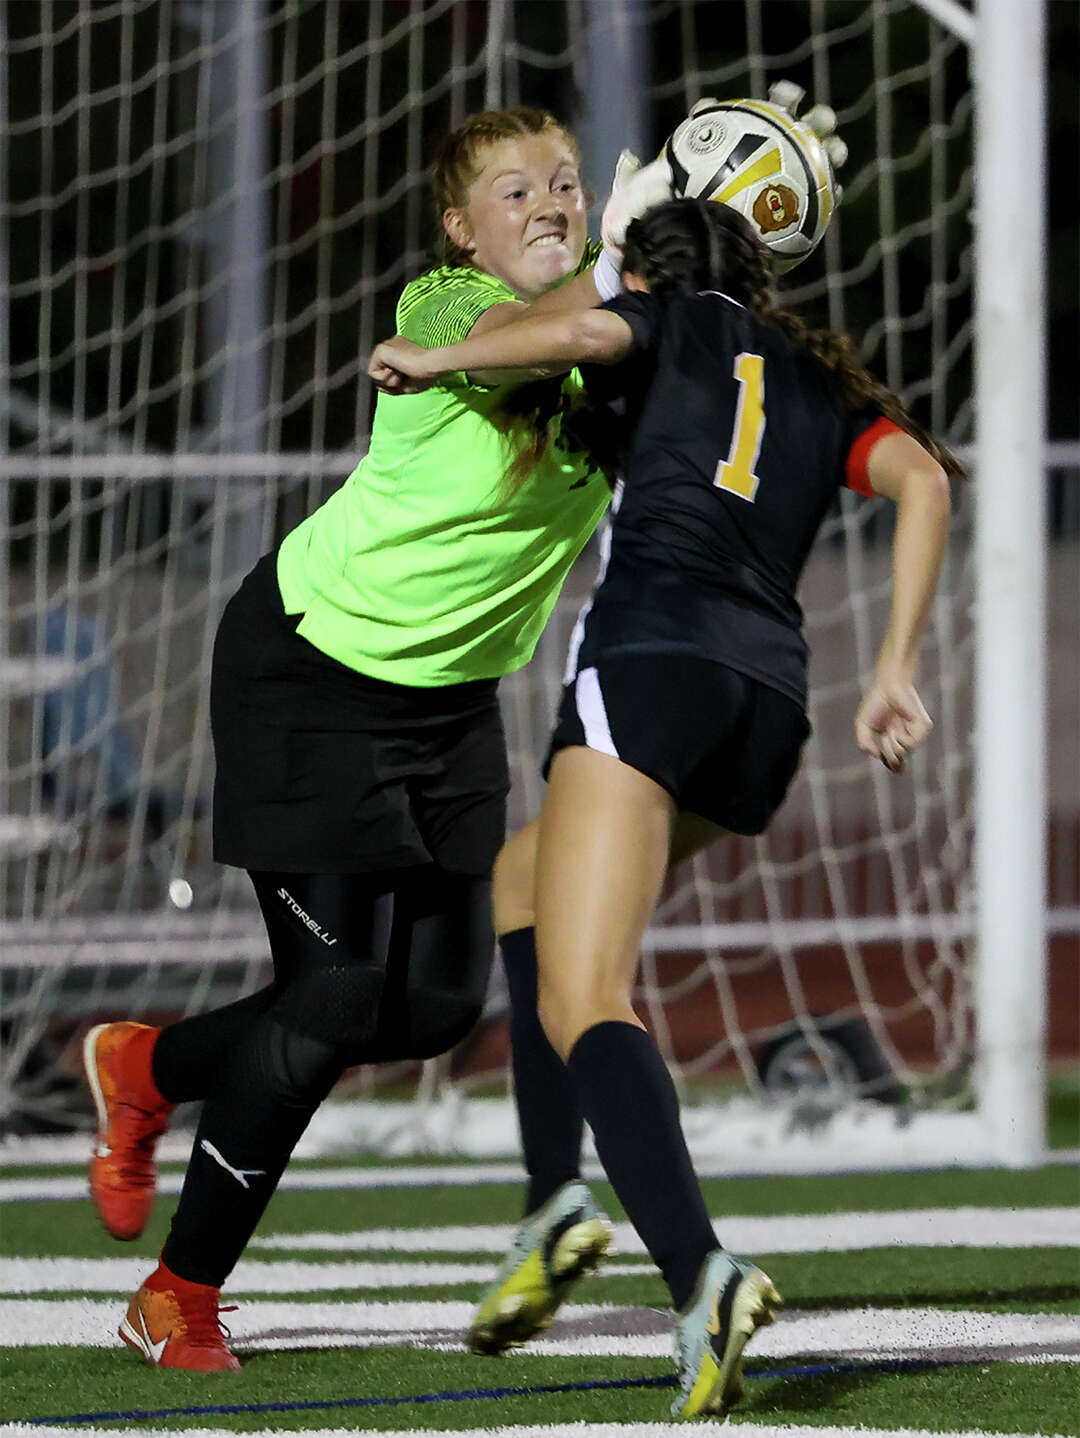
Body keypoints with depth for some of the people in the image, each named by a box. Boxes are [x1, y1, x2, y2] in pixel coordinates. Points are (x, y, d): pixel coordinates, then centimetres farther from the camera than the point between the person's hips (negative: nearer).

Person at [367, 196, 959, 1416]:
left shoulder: (681, 321, 17)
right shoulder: (830, 388, 28)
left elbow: (590, 331, -6)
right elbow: (924, 480, 10)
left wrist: (436, 358, 8)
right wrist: (894, 672, 7)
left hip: (652, 653, -6)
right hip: (772, 691, 7)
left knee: (584, 1004, -15)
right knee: (527, 883, 29)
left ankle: (699, 1273, -39)